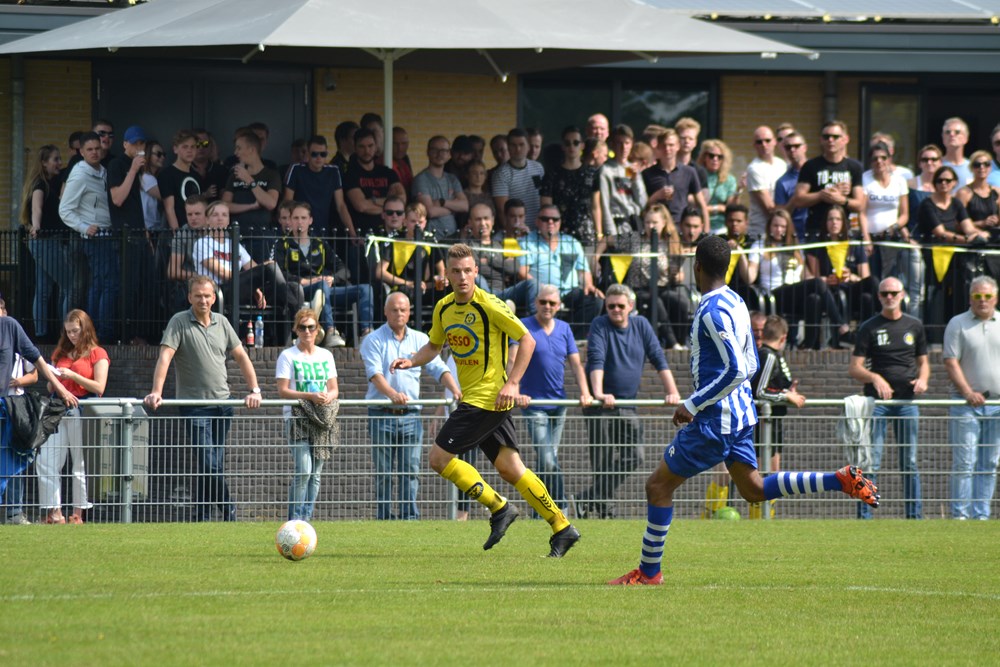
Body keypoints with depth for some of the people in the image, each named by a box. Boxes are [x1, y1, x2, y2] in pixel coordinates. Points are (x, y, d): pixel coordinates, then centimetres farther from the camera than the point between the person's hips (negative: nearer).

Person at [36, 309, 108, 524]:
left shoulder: (97, 354, 3)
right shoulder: (61, 353, 19)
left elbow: (99, 387, -7)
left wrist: (73, 375, -14)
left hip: (82, 411, -6)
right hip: (59, 409, 6)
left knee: (81, 464, -4)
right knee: (45, 462, -4)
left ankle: (78, 514, 1)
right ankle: (54, 513, -3)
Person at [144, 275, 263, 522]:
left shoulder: (221, 323, 10)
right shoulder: (179, 322, -4)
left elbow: (241, 357, 15)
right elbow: (165, 356, -14)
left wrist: (255, 390, 4)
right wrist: (156, 392, -26)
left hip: (222, 403, 5)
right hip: (195, 406, -5)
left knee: (212, 466, 5)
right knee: (209, 465, -12)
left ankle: (202, 519, 12)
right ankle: (230, 514, 0)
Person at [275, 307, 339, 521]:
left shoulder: (326, 356, 14)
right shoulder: (288, 356, 0)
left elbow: (334, 389, 13)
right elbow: (283, 390, -8)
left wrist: (328, 396, -12)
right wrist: (310, 396, -20)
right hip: (296, 417, -5)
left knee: (316, 473, 3)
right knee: (303, 470, -15)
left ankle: (306, 518, 9)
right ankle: (294, 520, -10)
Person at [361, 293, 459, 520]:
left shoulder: (420, 340, 13)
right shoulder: (374, 341, 1)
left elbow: (439, 369, 6)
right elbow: (375, 374, -13)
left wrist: (455, 390, -13)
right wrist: (393, 394, -31)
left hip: (411, 415, 3)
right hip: (382, 415, -3)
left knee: (411, 470, -1)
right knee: (383, 472, 0)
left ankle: (409, 516, 0)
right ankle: (384, 517, 3)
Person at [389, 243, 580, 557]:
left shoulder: (489, 306, -15)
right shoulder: (443, 308, 8)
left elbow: (527, 340, -11)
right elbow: (434, 345, 23)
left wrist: (511, 383, -16)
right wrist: (411, 361, 3)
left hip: (488, 398, -8)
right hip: (473, 398, 8)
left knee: (439, 457, -9)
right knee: (510, 469, 8)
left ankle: (498, 508, 1)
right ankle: (562, 528, 13)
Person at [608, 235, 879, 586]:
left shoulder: (712, 311, -19)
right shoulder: (736, 303, 11)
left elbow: (735, 371, -25)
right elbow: (749, 366, 18)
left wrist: (692, 405, -21)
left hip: (715, 420, -9)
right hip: (740, 414, 9)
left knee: (659, 484, 0)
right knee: (754, 489, 16)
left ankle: (649, 572, 4)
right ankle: (843, 480, 8)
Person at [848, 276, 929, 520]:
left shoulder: (915, 326, 13)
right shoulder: (869, 328, 4)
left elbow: (923, 362, 20)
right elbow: (854, 368, 0)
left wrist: (922, 378, -3)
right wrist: (874, 378, -20)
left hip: (907, 400, 3)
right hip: (877, 400, -3)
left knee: (910, 463, 6)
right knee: (871, 462, -7)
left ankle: (915, 515, 11)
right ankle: (864, 516, -5)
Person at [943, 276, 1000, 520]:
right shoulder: (957, 324, 2)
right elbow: (951, 362, -4)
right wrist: (968, 393, -15)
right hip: (966, 405, -3)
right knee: (964, 462, -7)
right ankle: (960, 514, -5)